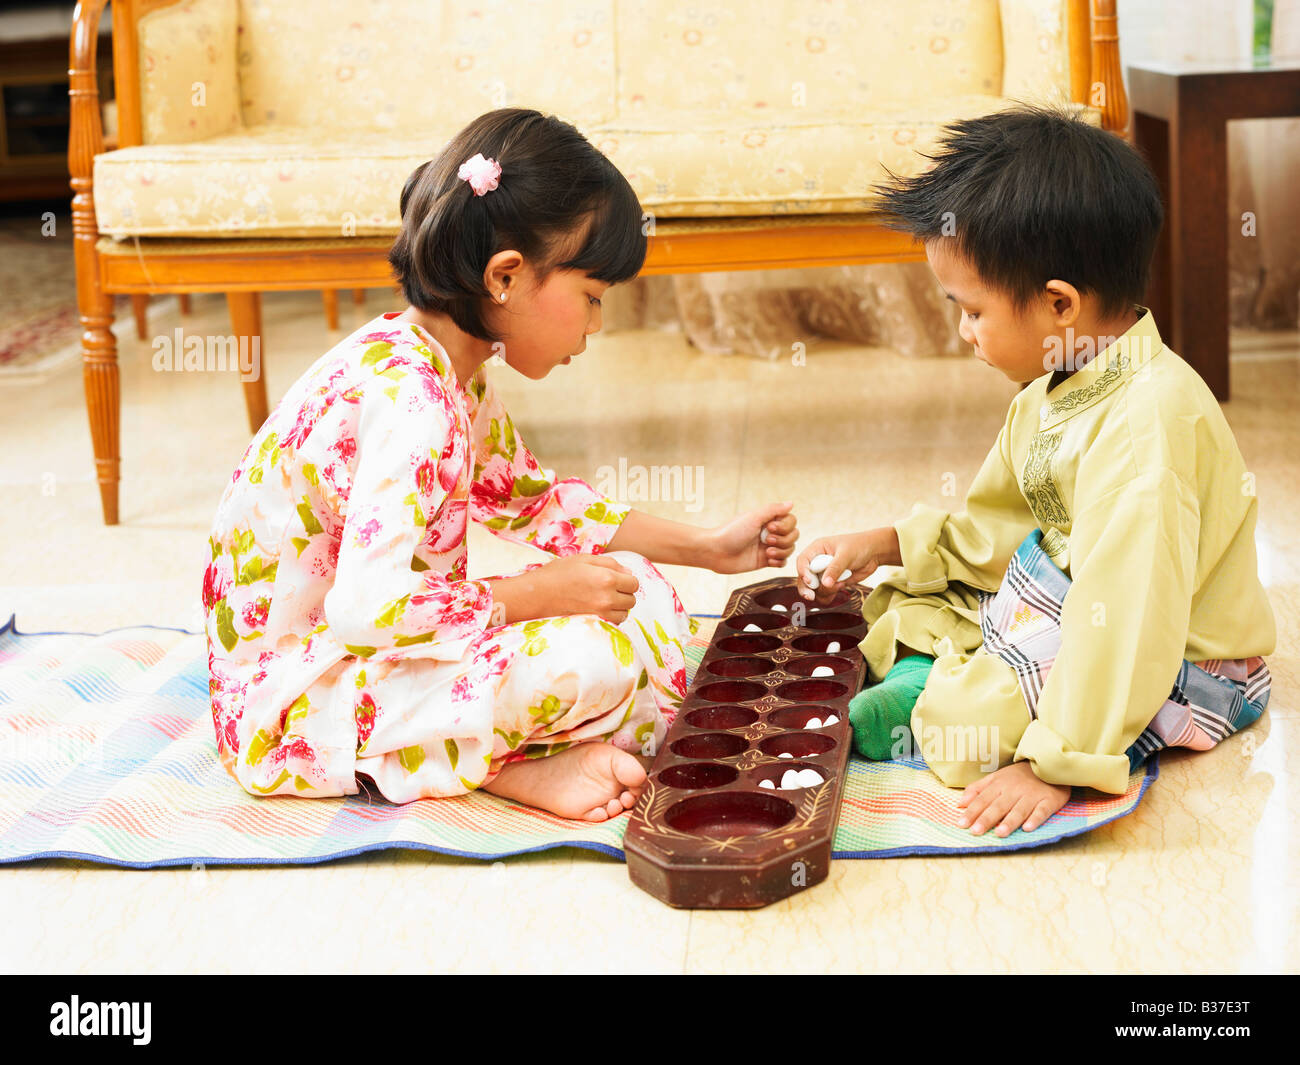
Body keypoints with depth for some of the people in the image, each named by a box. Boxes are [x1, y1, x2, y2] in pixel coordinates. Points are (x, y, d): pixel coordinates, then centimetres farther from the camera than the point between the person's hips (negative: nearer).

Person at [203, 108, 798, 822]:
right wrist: (537, 593, -22)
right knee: (591, 655, -27)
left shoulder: (452, 373, 6)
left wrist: (708, 548, 17)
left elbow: (534, 499, 21)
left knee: (635, 589, 9)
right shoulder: (407, 399, -27)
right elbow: (369, 607, -35)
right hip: (295, 699, -11)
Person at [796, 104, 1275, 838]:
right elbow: (998, 529, 18)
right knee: (900, 610, 12)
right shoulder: (1054, 391, 3)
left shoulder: (1149, 420, -31)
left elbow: (1126, 617, -34)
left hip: (1176, 668, -10)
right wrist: (890, 546, 10)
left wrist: (1059, 764, -35)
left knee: (964, 717, -26)